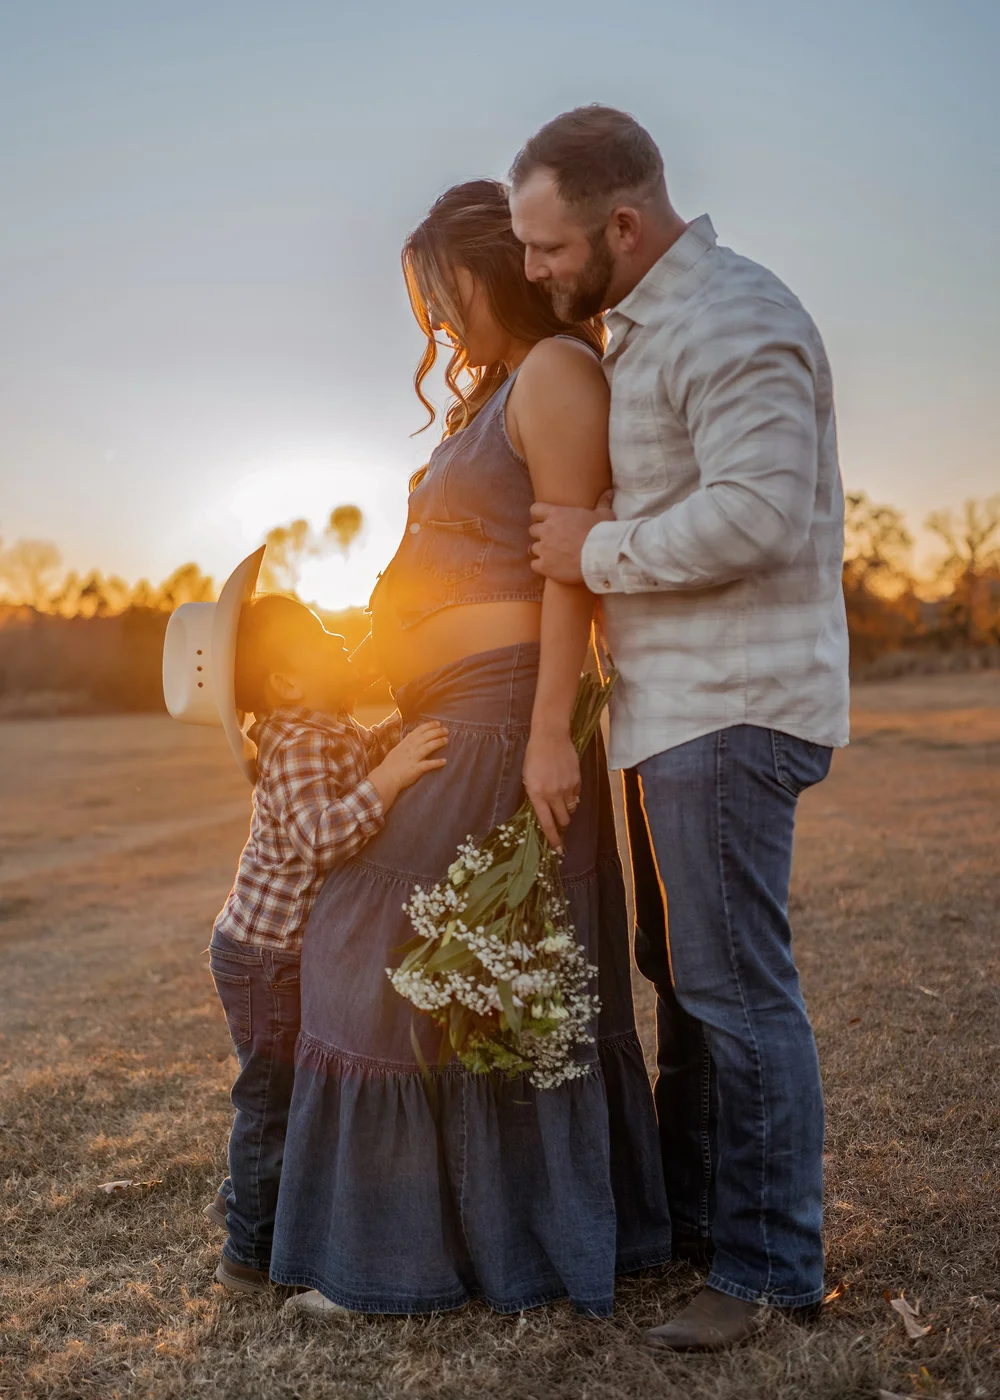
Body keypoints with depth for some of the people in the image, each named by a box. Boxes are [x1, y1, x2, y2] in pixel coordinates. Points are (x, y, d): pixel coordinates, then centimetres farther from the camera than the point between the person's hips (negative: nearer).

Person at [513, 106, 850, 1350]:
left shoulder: (732, 322, -13)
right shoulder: (643, 326, 18)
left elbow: (755, 512, -25)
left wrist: (597, 553, -15)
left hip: (731, 709, -10)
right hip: (675, 707, 10)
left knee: (734, 986, -4)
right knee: (679, 969, 16)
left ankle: (772, 1264, 12)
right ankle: (689, 1210, 31)